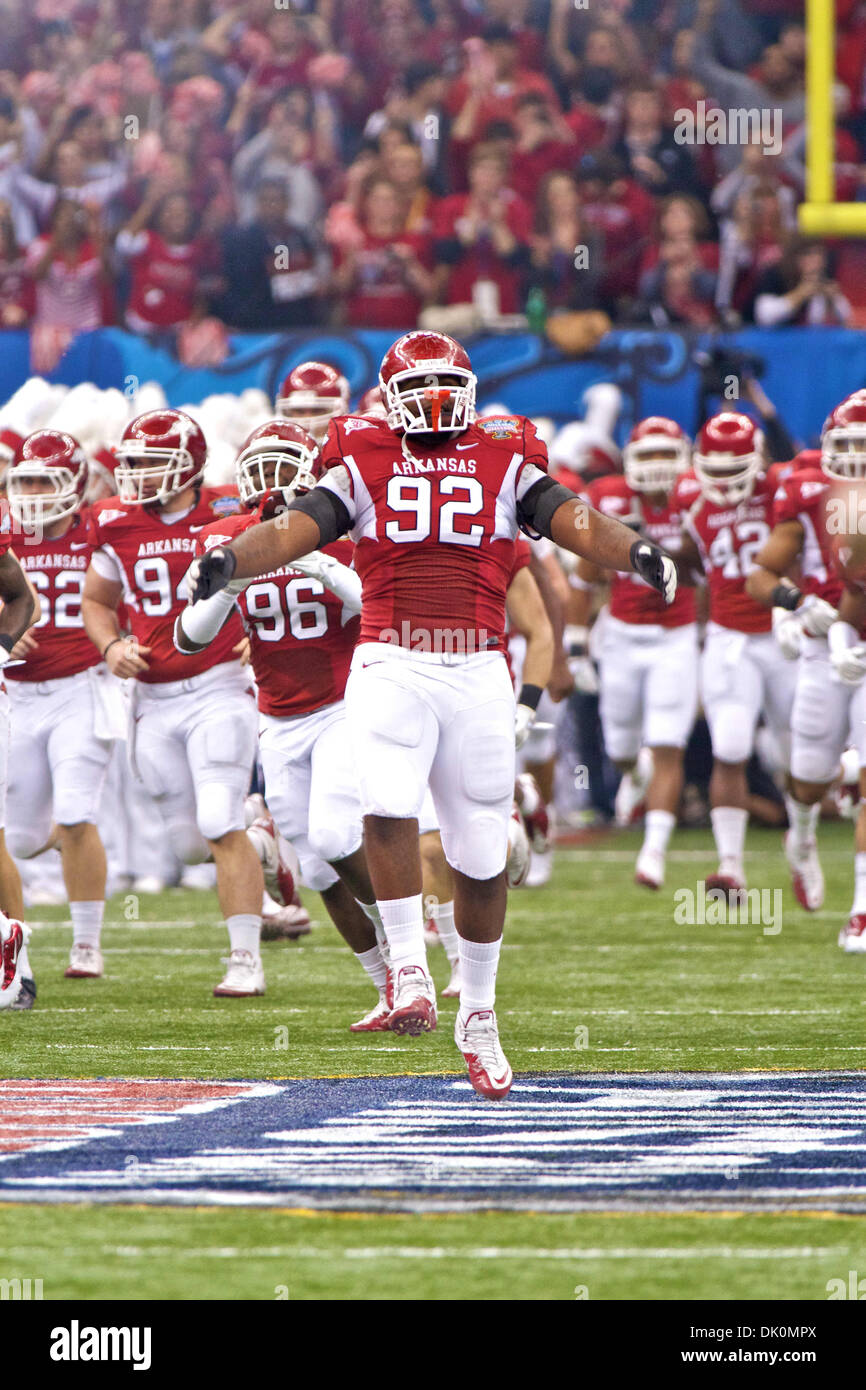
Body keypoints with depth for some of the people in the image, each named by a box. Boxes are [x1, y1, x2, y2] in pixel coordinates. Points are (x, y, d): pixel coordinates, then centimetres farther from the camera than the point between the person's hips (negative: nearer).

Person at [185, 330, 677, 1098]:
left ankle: (477, 1012, 23)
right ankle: (409, 966, -13)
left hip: (478, 673, 1)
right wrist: (229, 560, -22)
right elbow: (296, 527, -3)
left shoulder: (505, 461, 9)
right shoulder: (364, 463, 7)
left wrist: (634, 551, -24)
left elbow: (572, 519, -4)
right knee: (389, 811, -26)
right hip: (391, 667, -1)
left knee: (482, 857, 6)